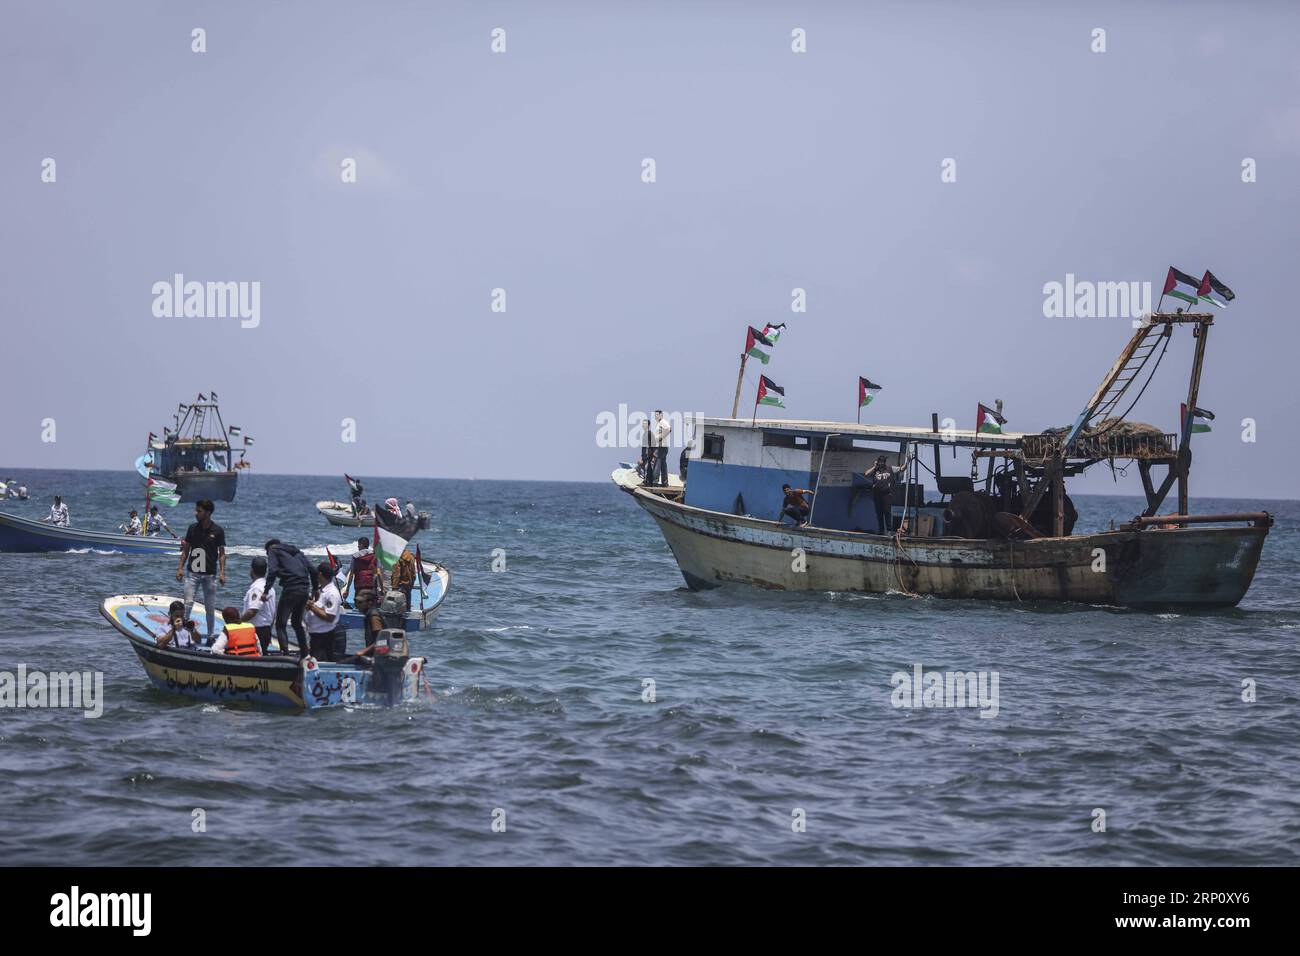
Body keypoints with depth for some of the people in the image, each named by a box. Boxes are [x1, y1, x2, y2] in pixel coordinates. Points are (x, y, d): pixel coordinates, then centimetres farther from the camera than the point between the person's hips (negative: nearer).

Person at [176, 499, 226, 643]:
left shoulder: (218, 531, -4)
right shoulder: (192, 528, 2)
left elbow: (222, 553, 0)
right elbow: (185, 549, 9)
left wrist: (222, 573, -6)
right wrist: (180, 568, 2)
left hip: (210, 574, -1)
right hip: (192, 572, 1)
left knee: (210, 607, 5)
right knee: (188, 604, -8)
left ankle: (210, 636, 16)